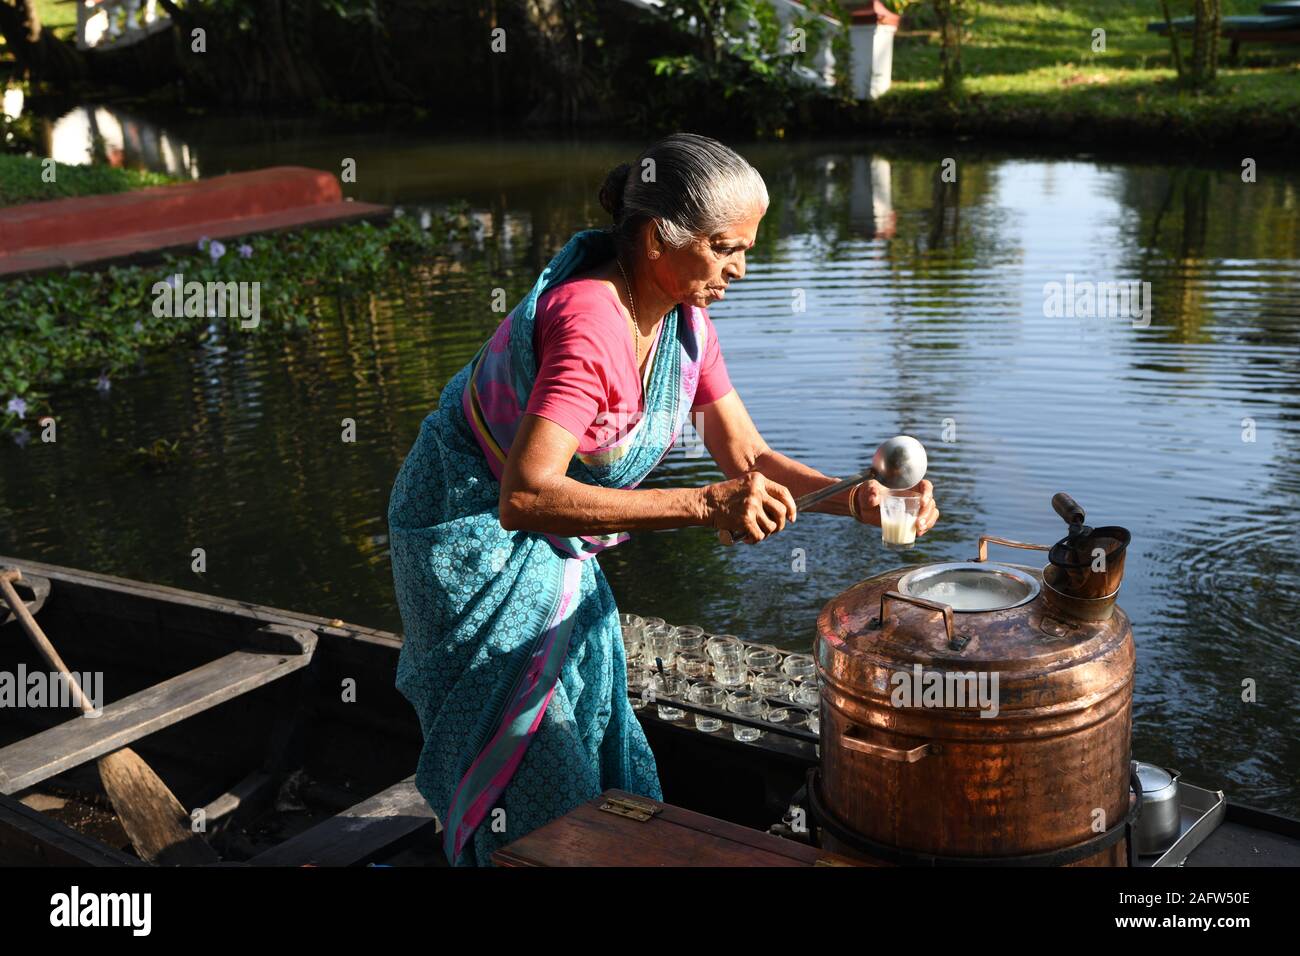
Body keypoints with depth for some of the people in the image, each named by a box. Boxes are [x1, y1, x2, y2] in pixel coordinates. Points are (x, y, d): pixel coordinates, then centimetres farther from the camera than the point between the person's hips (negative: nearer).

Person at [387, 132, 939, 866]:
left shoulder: (685, 320, -7)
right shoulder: (590, 322, -34)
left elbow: (745, 456, -2)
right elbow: (525, 497, -45)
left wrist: (856, 500, -18)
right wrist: (705, 505, -49)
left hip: (554, 543, 8)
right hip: (477, 536, -8)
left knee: (590, 722, 19)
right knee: (526, 753, 4)